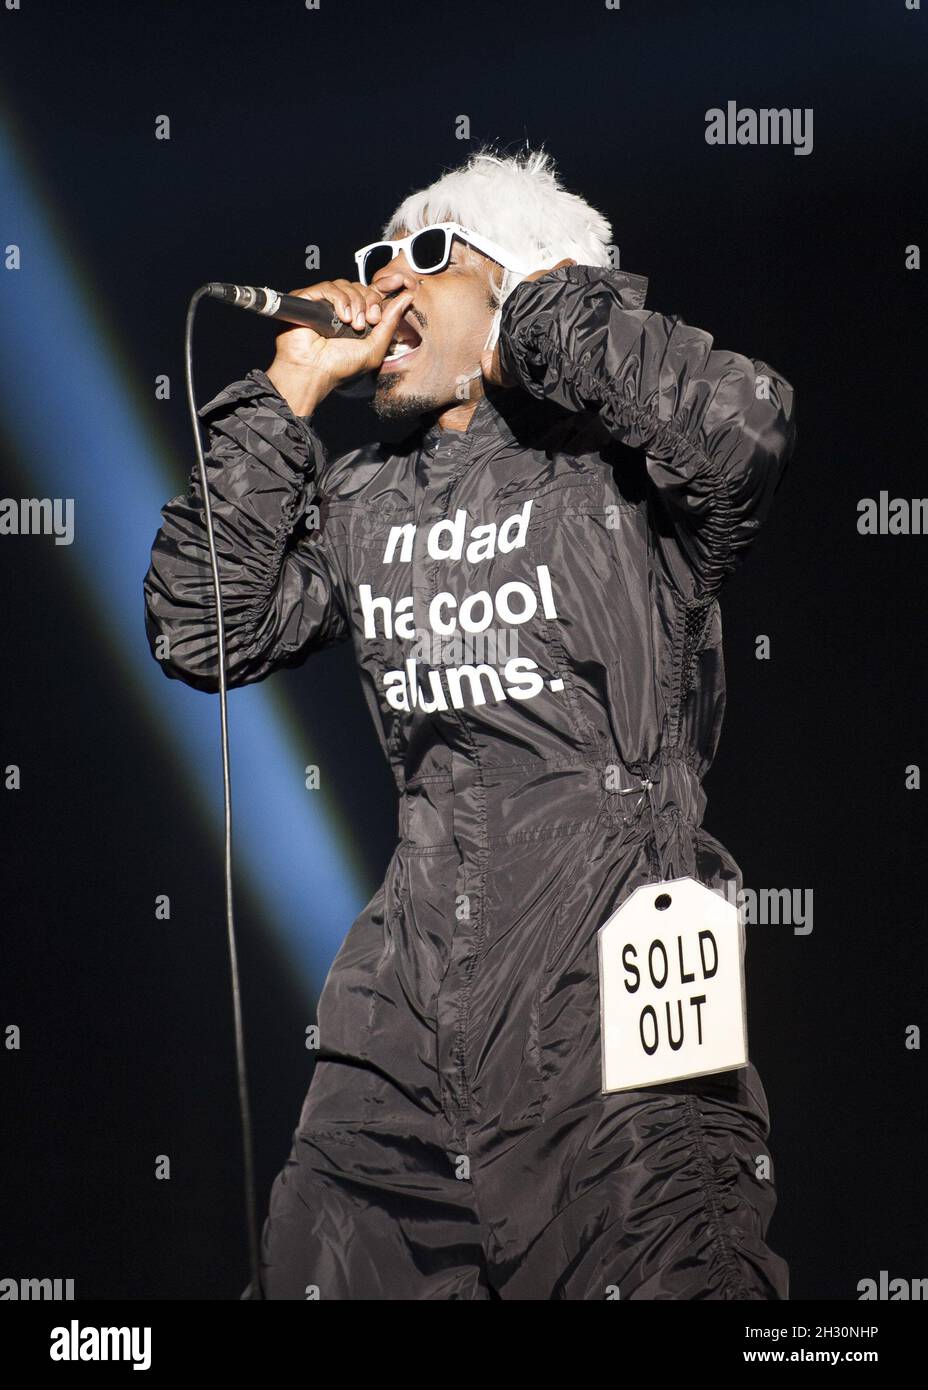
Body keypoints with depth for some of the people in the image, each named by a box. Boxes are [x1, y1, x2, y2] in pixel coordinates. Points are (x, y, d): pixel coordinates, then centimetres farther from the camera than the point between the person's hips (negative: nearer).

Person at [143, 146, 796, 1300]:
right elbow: (203, 633, 7)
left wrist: (540, 312, -8)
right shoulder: (361, 502, 15)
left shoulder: (611, 469, -2)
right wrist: (290, 391, 5)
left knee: (656, 1280, -6)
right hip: (414, 1017, 6)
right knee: (313, 1271, 8)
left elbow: (742, 425, -22)